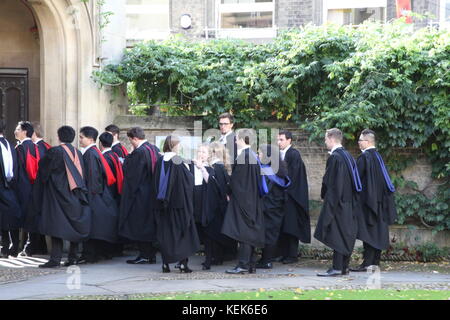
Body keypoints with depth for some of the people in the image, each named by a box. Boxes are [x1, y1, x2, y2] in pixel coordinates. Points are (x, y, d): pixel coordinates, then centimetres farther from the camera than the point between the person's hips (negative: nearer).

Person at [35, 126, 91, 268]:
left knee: (57, 225, -6)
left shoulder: (54, 152, -12)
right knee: (74, 223, 10)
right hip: (76, 195, 6)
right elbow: (83, 175, 11)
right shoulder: (77, 153, 5)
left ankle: (55, 258, -10)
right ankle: (73, 257, 11)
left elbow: (43, 170, -2)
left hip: (58, 195, -6)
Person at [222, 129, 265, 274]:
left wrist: (229, 192, 2)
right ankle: (250, 265, 13)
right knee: (250, 230, 10)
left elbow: (235, 180, -14)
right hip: (253, 200, 9)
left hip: (242, 199, -9)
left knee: (243, 230, -8)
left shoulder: (242, 156, -16)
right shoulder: (253, 156, 12)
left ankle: (243, 264, -8)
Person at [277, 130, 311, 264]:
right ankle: (283, 253, 13)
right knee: (282, 226, 8)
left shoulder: (294, 154, -11)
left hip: (291, 195, -8)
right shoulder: (279, 154, 13)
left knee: (291, 226, -5)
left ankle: (292, 255, -2)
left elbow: (293, 174, -16)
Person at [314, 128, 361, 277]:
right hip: (349, 202, 9)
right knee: (346, 233, 11)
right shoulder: (348, 156, 12)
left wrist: (324, 196, -4)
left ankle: (336, 267, -9)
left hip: (336, 201, -9)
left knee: (336, 234, -8)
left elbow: (329, 181, -17)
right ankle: (344, 266, 15)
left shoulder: (334, 157, -15)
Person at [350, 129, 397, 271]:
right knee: (377, 232, 9)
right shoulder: (378, 156, 13)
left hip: (367, 199, -9)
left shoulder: (364, 157, -14)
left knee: (368, 233, -9)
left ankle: (367, 264, -10)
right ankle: (375, 262, 13)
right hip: (379, 200, 9)